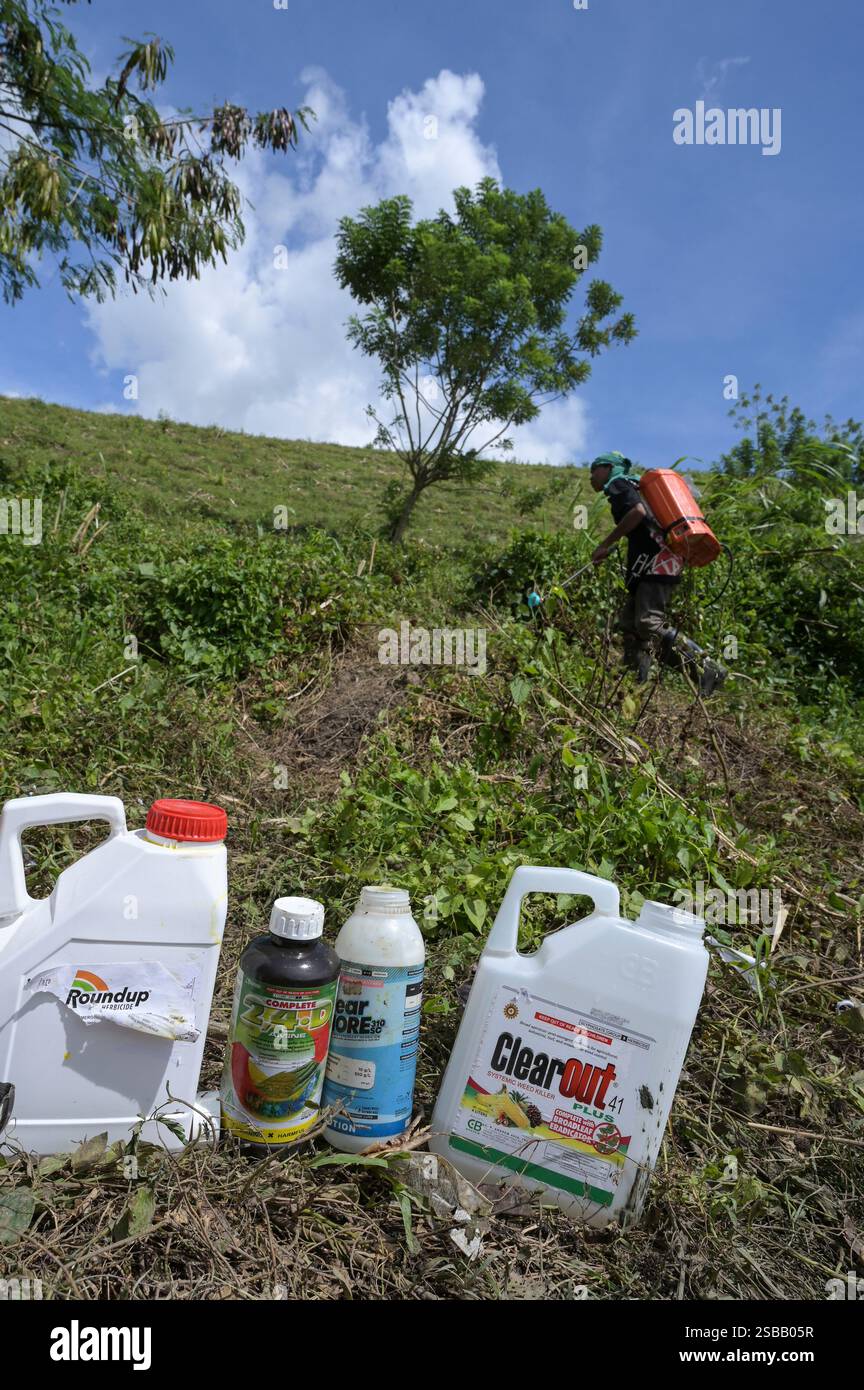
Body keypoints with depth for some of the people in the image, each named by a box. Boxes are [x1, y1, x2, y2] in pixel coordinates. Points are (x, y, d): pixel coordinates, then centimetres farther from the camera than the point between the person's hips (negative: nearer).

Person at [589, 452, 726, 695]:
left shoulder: (617, 484, 1)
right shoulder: (630, 487, 30)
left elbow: (638, 511, -18)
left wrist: (605, 545, -13)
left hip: (657, 561, -10)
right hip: (656, 562, 10)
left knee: (649, 624, -20)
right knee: (630, 624, 8)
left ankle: (708, 669, -18)